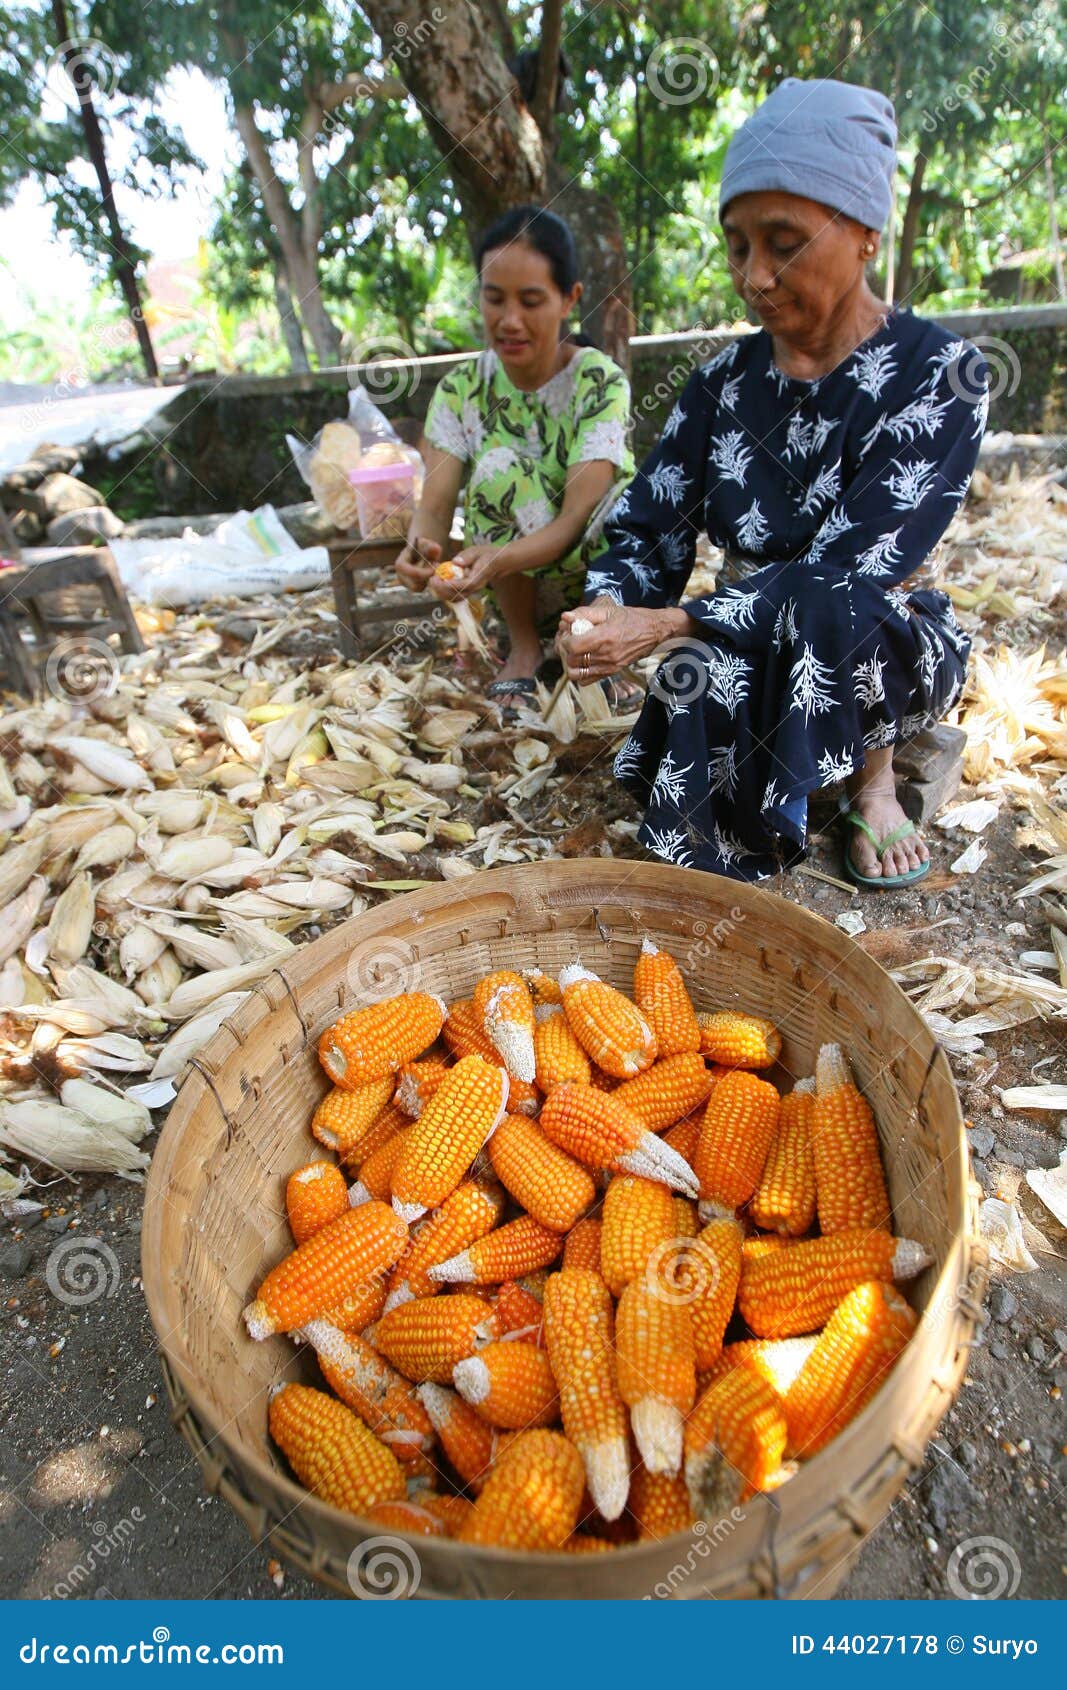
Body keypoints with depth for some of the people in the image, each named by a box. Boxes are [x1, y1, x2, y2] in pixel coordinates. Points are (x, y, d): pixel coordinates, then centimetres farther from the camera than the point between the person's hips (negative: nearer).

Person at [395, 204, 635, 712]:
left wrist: (499, 559, -45)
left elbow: (578, 516, -26)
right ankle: (524, 647, -8)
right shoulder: (462, 388, -5)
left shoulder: (600, 381, -14)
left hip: (603, 577, -2)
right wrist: (421, 545, -40)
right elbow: (434, 504, -15)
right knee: (498, 465, -26)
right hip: (522, 592, 2)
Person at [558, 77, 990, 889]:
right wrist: (607, 612, -26)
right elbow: (646, 534, -3)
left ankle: (871, 773, -7)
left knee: (820, 612, -37)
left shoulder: (939, 375, -13)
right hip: (740, 646, 3)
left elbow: (847, 575, -24)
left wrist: (667, 624, -33)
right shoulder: (724, 383, 1)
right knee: (706, 680, -33)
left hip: (891, 645, -2)